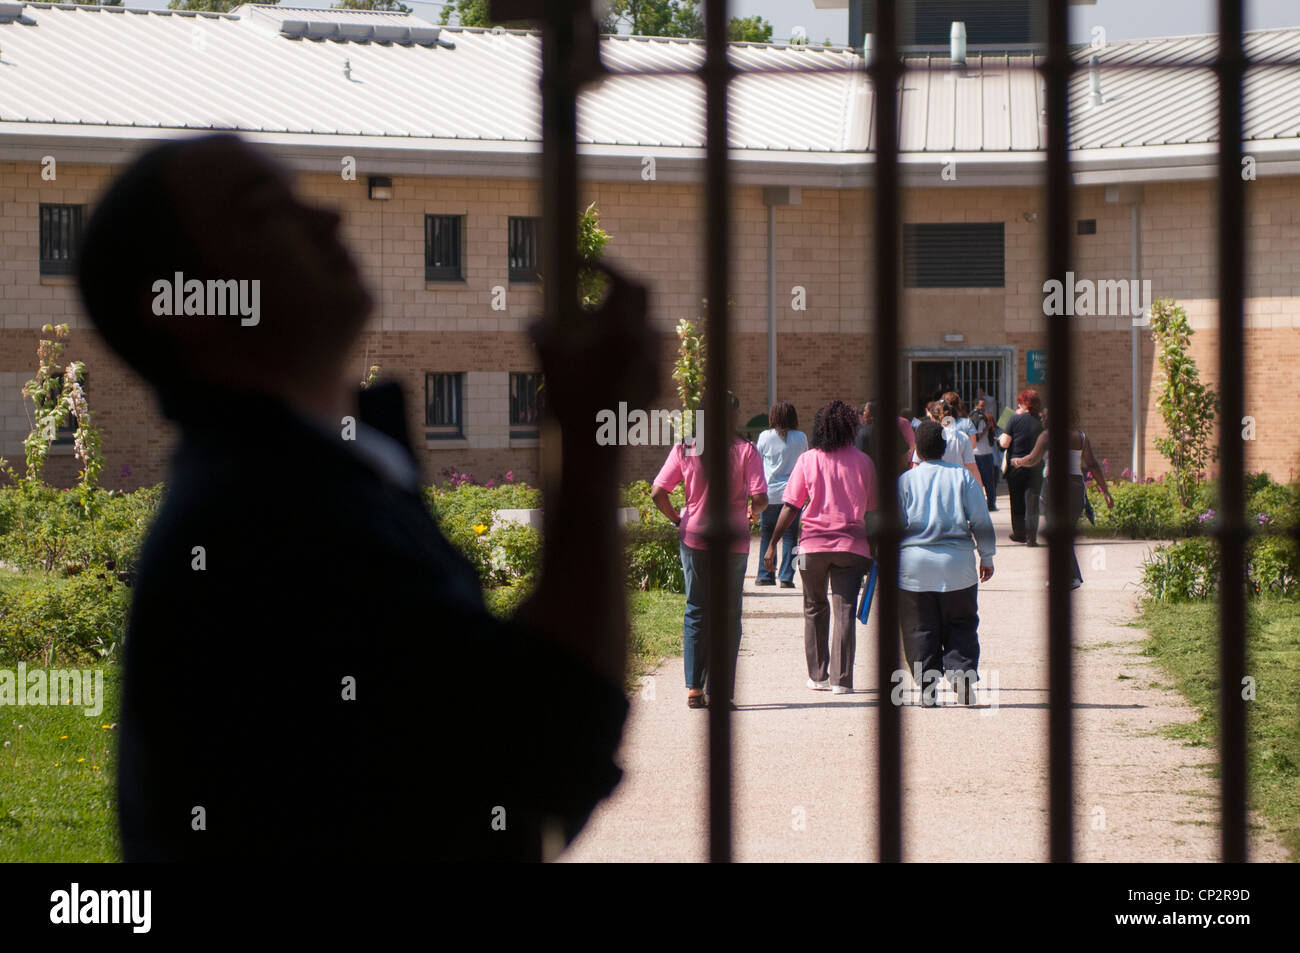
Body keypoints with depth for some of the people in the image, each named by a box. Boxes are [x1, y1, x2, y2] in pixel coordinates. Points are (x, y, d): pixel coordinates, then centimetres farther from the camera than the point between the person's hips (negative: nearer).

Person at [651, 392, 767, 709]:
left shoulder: (684, 449, -3)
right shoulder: (746, 451, -8)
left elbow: (658, 493, -6)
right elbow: (760, 498, -14)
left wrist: (677, 519, 9)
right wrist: (752, 513, 8)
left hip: (694, 537, 2)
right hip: (734, 541, -2)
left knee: (696, 613, 12)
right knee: (728, 616, 8)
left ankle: (694, 689, 6)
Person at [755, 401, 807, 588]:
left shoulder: (765, 437, -3)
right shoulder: (801, 438, -2)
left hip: (769, 493, 0)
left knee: (766, 535, 10)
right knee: (790, 536, 2)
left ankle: (765, 575, 11)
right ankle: (786, 577, -2)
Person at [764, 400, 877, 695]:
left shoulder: (808, 460, -1)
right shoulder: (863, 462, 1)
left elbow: (791, 506, -3)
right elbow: (872, 511, 5)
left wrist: (773, 543, 2)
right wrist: (875, 549, 14)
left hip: (813, 544, 1)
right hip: (852, 544, 0)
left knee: (815, 610, 15)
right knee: (845, 611, 0)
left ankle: (818, 676, 17)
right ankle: (841, 679, -7)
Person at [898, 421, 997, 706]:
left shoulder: (905, 480, 2)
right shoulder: (962, 476, 2)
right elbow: (981, 520, 1)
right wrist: (987, 557, 10)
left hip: (914, 565, 0)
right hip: (957, 565, 0)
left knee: (921, 630, 6)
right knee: (961, 626, 10)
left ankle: (927, 688, 2)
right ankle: (963, 675, -8)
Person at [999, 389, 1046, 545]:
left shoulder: (1015, 420, -8)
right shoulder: (1041, 422, -1)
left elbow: (1004, 443, -11)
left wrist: (1001, 438, 11)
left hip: (1016, 464, -1)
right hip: (1035, 466, 1)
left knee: (1017, 501, 13)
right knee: (1032, 501, 3)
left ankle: (1019, 534, 20)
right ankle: (1031, 536, -4)